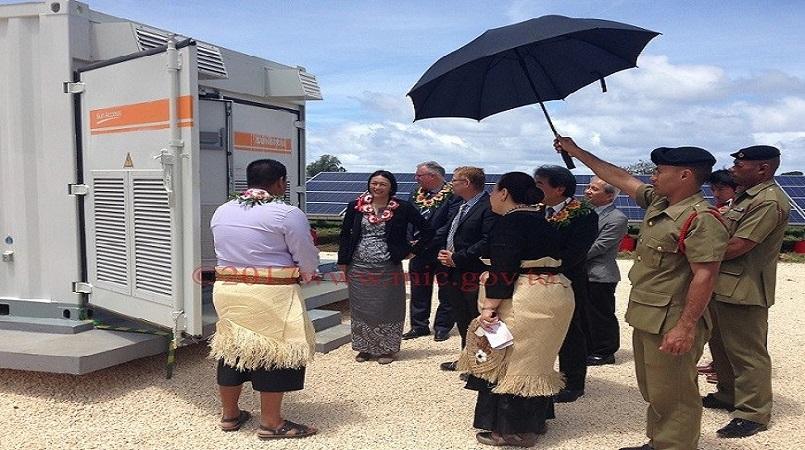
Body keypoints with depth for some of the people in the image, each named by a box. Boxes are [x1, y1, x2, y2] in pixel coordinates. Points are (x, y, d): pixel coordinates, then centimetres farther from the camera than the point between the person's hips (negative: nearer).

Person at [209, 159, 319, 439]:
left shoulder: (222, 212, 8)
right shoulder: (287, 214, -12)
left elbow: (224, 251, 13)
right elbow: (309, 261, -8)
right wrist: (304, 275, 12)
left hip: (226, 289, 7)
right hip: (271, 295, -7)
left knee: (232, 350, 16)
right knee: (274, 352, 4)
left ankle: (230, 415, 28)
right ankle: (271, 423, 11)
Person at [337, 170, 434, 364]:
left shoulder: (402, 208, -6)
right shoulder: (356, 206, 1)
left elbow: (427, 231, -1)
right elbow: (345, 234, 8)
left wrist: (412, 251, -3)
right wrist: (343, 263, 5)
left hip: (388, 269, -2)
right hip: (359, 268, 2)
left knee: (386, 309, 7)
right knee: (361, 309, 10)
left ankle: (387, 348, 23)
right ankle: (365, 348, 26)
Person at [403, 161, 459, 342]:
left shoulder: (452, 195, -14)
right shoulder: (416, 193, 7)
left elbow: (450, 225, -20)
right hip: (418, 252, 6)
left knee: (446, 291, 8)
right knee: (419, 290, 12)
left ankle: (442, 327, 20)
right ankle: (419, 325, 24)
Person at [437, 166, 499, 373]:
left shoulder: (489, 207, -16)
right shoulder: (460, 207, 16)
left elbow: (487, 242, -24)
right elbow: (449, 234, 23)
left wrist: (457, 258, -20)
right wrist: (444, 253, 3)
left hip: (473, 276, -10)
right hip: (455, 275, 10)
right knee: (462, 320, 21)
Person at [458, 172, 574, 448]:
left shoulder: (509, 222, -13)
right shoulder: (543, 221, 14)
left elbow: (503, 270, -19)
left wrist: (489, 306, -17)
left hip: (527, 300, -10)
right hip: (556, 293, 10)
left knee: (510, 359, 0)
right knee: (534, 359, 19)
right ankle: (534, 420, 29)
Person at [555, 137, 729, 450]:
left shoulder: (701, 219, -19)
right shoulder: (658, 202, 10)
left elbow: (705, 276, -23)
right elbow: (620, 178, 18)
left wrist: (686, 327, -25)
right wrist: (576, 152, 22)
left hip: (671, 323, -10)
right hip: (646, 318, 10)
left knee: (671, 396, 0)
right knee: (652, 390, 20)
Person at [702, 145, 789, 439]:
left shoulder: (769, 202, -19)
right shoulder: (746, 197, 16)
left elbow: (735, 247, -22)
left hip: (743, 290, -10)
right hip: (722, 286, 10)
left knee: (747, 353, -1)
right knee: (722, 346, 20)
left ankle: (753, 413, 9)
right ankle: (728, 395, 35)